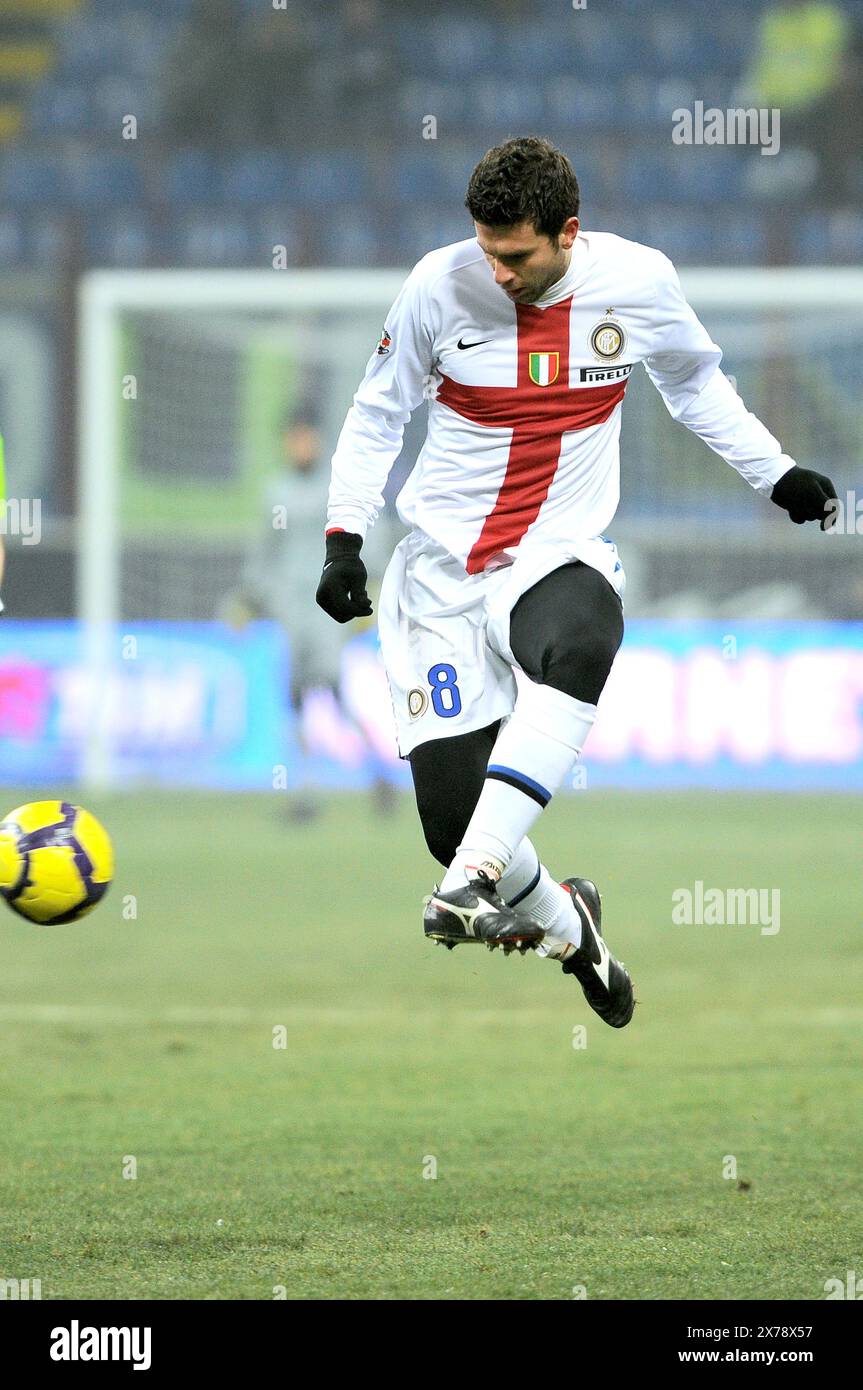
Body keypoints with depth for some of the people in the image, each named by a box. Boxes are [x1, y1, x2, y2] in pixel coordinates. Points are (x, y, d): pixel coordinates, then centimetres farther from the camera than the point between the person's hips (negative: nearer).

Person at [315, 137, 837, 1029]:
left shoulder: (637, 282, -5)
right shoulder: (441, 286, -8)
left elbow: (696, 385, 17)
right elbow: (376, 413, 7)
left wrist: (775, 476, 14)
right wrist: (344, 538, -1)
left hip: (561, 553, -1)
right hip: (443, 561, 1)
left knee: (573, 648, -40)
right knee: (449, 813, -8)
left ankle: (475, 881, -43)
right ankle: (561, 924, 24)